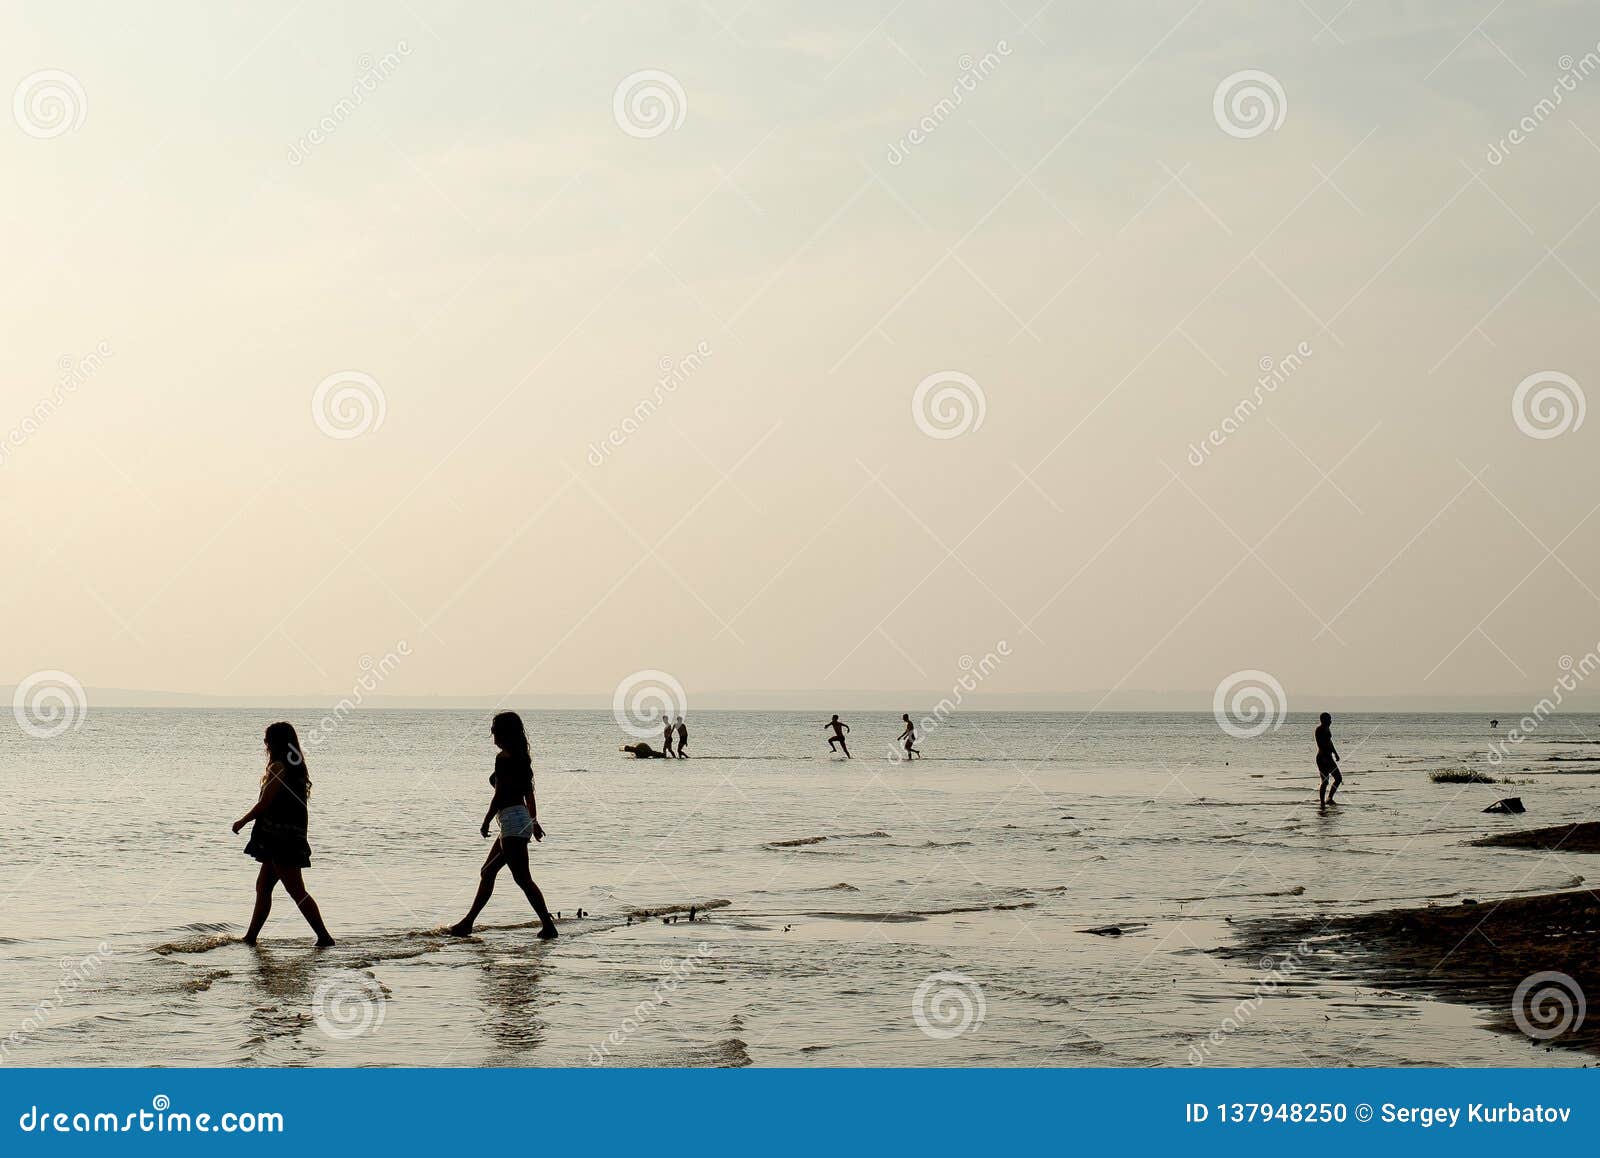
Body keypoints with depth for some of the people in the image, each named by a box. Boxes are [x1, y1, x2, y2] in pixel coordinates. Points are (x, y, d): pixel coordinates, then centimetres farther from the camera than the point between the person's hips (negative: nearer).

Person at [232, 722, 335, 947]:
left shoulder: (279, 767, -14)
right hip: (292, 835, 10)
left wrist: (242, 821, -1)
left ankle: (324, 936, -8)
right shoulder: (297, 767, 14)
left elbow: (264, 804, -15)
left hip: (279, 835, -10)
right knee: (263, 886, 15)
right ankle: (251, 937, 20)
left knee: (296, 890, -8)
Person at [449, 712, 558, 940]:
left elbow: (499, 794, -14)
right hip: (522, 820, 10)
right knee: (488, 872, 16)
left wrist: (485, 822, -7)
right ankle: (468, 922, 21)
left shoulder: (503, 758, -12)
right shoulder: (521, 758, 15)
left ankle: (548, 926, -10)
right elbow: (529, 793, 19)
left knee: (522, 878, -9)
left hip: (512, 819, -10)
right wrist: (534, 821, 25)